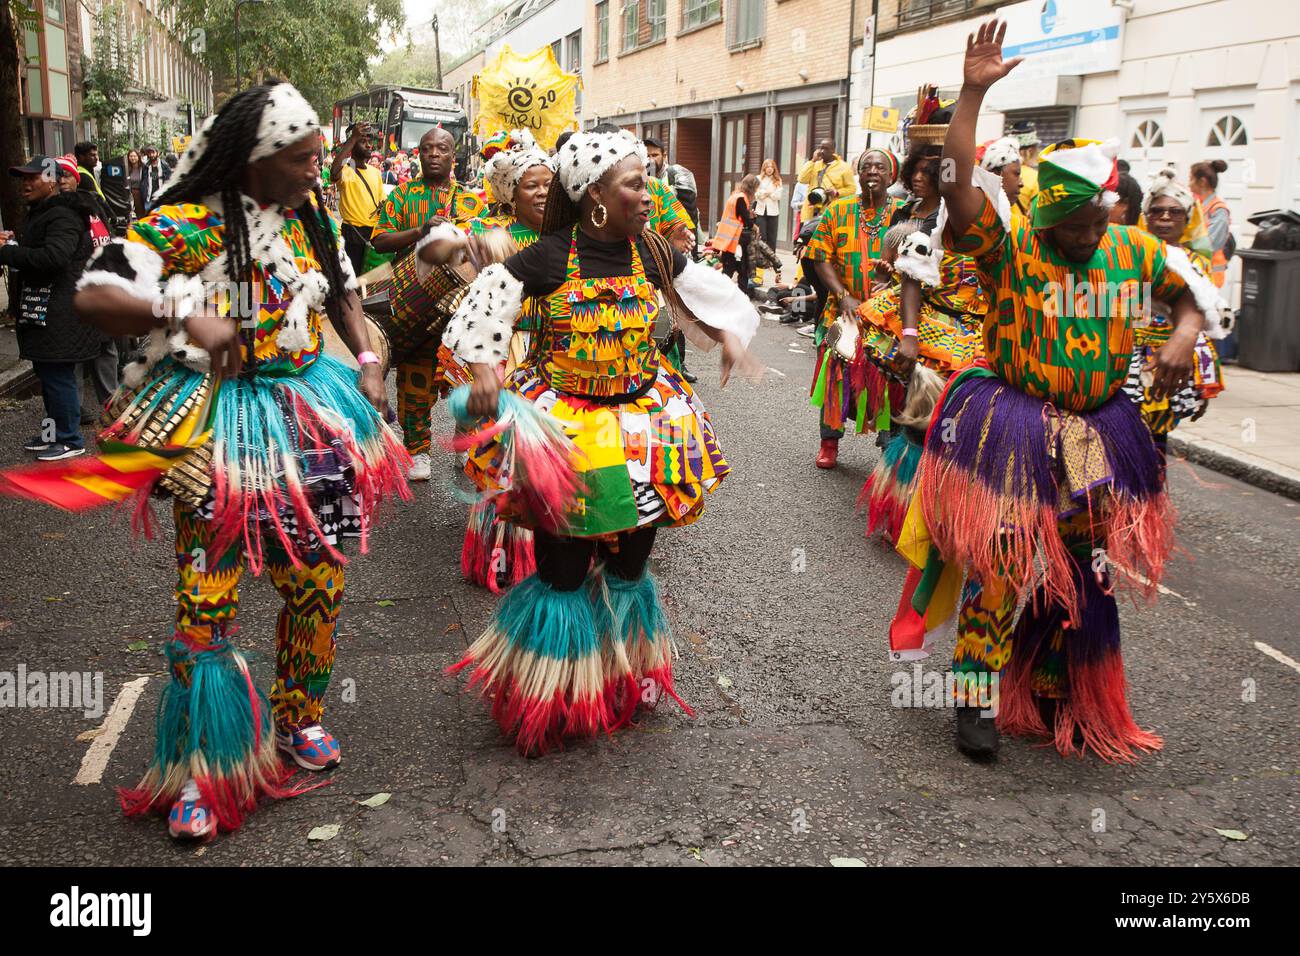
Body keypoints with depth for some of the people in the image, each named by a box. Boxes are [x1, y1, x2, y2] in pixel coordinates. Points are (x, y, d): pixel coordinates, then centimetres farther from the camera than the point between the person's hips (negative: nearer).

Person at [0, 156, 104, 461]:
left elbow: (53, 256, -29)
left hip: (59, 317, -11)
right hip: (40, 312, 11)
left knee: (57, 375, -5)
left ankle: (70, 440, 5)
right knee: (47, 373, 17)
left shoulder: (63, 216, -15)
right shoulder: (39, 215, 19)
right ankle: (55, 429, 30)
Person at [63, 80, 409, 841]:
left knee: (319, 584, 11)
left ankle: (298, 720, 35)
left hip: (305, 412, 6)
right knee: (207, 601, -2)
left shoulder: (311, 210, 5)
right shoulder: (188, 223, -14)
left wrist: (367, 361, 5)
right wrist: (187, 316, -33)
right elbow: (94, 296, -21)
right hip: (219, 423, -5)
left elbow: (341, 290, 19)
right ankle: (196, 774, 15)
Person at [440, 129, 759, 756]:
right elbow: (486, 299, -5)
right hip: (563, 423, -4)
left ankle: (625, 687, 37)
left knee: (630, 565, 15)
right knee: (563, 572, 0)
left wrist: (730, 335, 5)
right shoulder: (550, 256, -11)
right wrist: (483, 370, -14)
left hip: (642, 419, 5)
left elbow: (710, 292, 17)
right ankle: (547, 703, 22)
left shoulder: (652, 253, 3)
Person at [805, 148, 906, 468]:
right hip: (844, 310, 1)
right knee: (836, 372, 3)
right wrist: (843, 296, -11)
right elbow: (821, 259, 1)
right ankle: (829, 441, 21)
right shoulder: (838, 210, 5)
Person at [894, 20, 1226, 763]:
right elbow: (960, 183, -22)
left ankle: (1053, 698, 33)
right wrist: (974, 93, -25)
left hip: (1095, 439, 6)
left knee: (1082, 571, 14)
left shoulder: (1132, 248, 5)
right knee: (1001, 564, -8)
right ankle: (978, 700, 5)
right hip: (1013, 434, -5)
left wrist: (1182, 338, -1)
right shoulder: (1010, 244, -10)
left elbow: (1190, 285, 18)